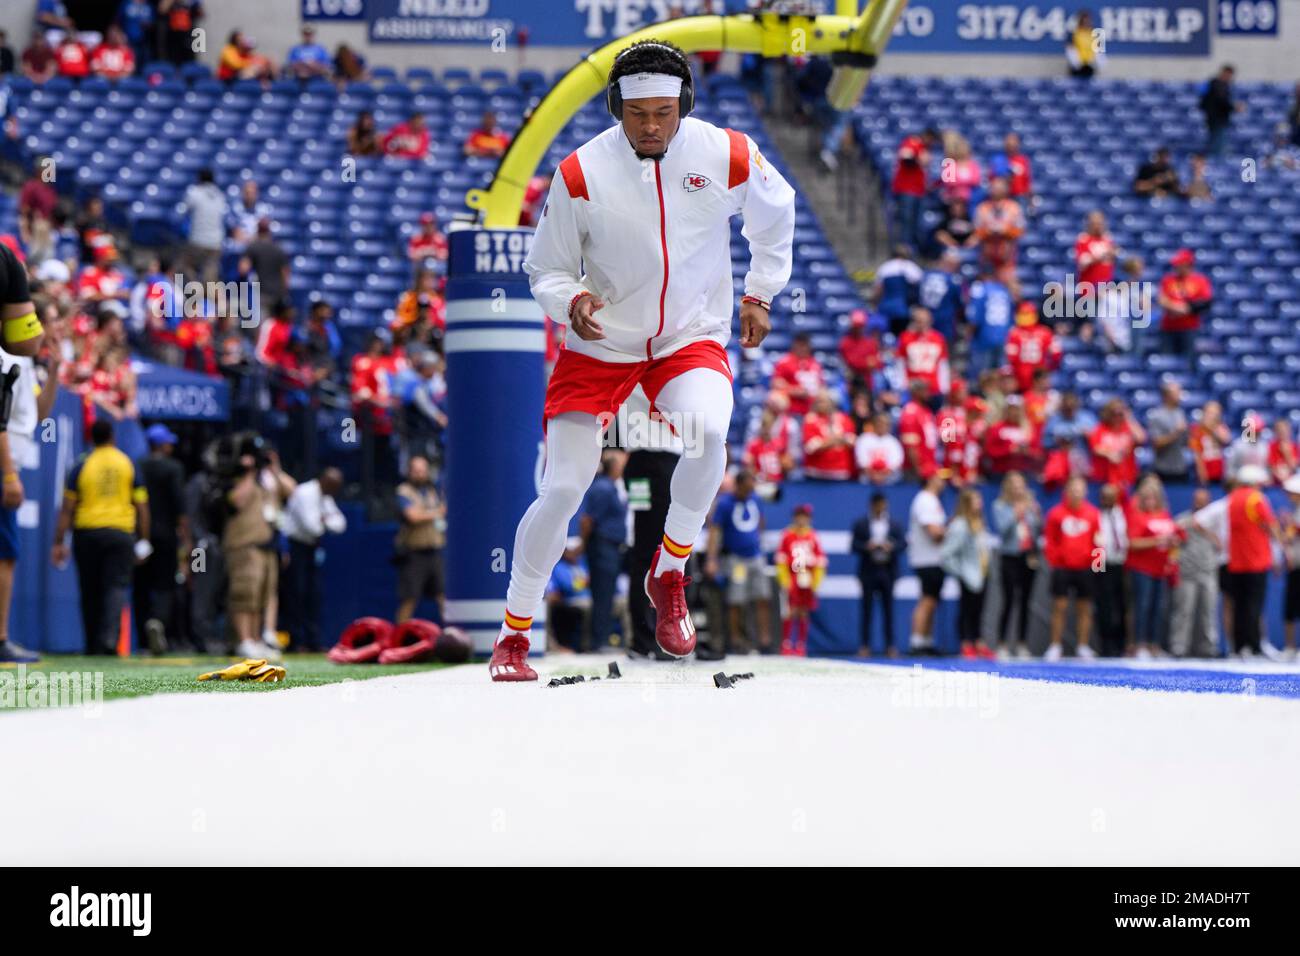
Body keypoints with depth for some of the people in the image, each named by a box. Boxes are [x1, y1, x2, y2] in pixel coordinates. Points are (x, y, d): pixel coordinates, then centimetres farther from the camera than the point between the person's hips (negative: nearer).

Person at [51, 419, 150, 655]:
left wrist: (59, 542, 2)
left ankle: (93, 645, 14)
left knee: (90, 591, 9)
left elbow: (67, 509, 0)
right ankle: (109, 638, -26)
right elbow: (141, 507, 4)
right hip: (121, 532, 0)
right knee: (117, 586, -5)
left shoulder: (82, 466, 2)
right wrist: (143, 541, 10)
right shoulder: (128, 465, 5)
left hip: (87, 532, 0)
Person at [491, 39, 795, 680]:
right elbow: (545, 269, -2)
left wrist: (759, 294, 12)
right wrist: (572, 302, -23)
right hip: (598, 346, 0)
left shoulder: (729, 157, -12)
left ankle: (668, 576, -8)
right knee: (562, 490, -8)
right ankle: (513, 634, 11)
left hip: (690, 339, 0)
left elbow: (775, 211, 12)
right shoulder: (581, 174, -15)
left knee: (708, 432, -32)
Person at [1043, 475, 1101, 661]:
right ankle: (1055, 647, 1)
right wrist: (1053, 560, -9)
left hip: (1085, 568, 2)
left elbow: (1098, 538, 10)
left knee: (1084, 608, 4)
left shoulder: (1092, 514, 5)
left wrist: (1098, 555, -5)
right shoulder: (1056, 514, 0)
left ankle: (1083, 647, 10)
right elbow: (1048, 540, 3)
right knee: (1060, 607, -3)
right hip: (1062, 567, -2)